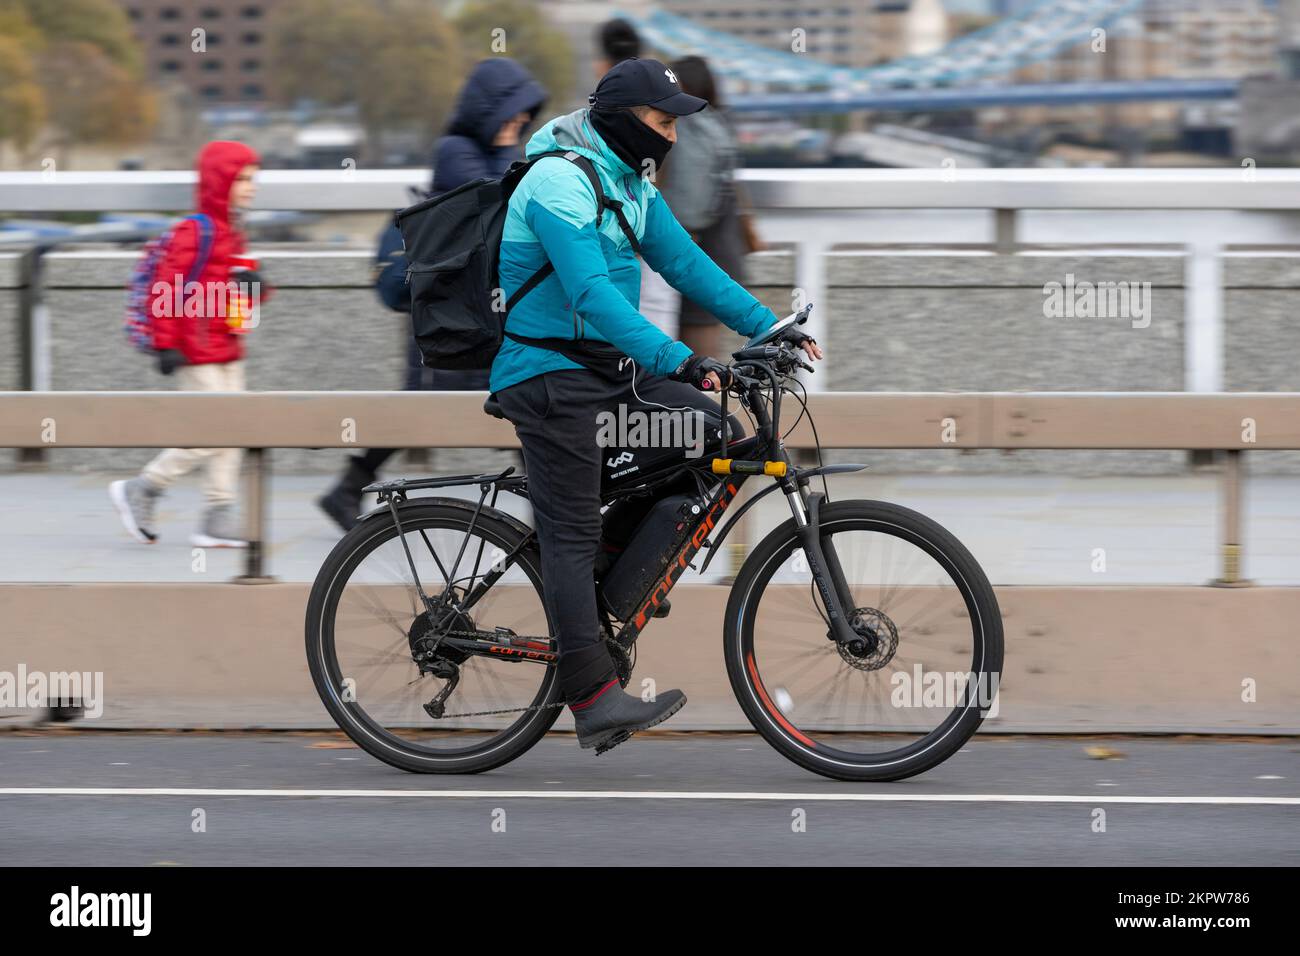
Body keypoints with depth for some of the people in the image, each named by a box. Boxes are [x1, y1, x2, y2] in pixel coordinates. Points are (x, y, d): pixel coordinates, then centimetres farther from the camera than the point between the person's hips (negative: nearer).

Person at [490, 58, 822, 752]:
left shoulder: (629, 182, 10)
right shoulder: (560, 181, -20)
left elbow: (684, 262, 12)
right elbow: (591, 293, -31)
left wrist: (767, 324, 2)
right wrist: (679, 361, -39)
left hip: (607, 364, 9)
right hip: (549, 375, -9)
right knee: (571, 531, -9)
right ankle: (593, 701, -11)